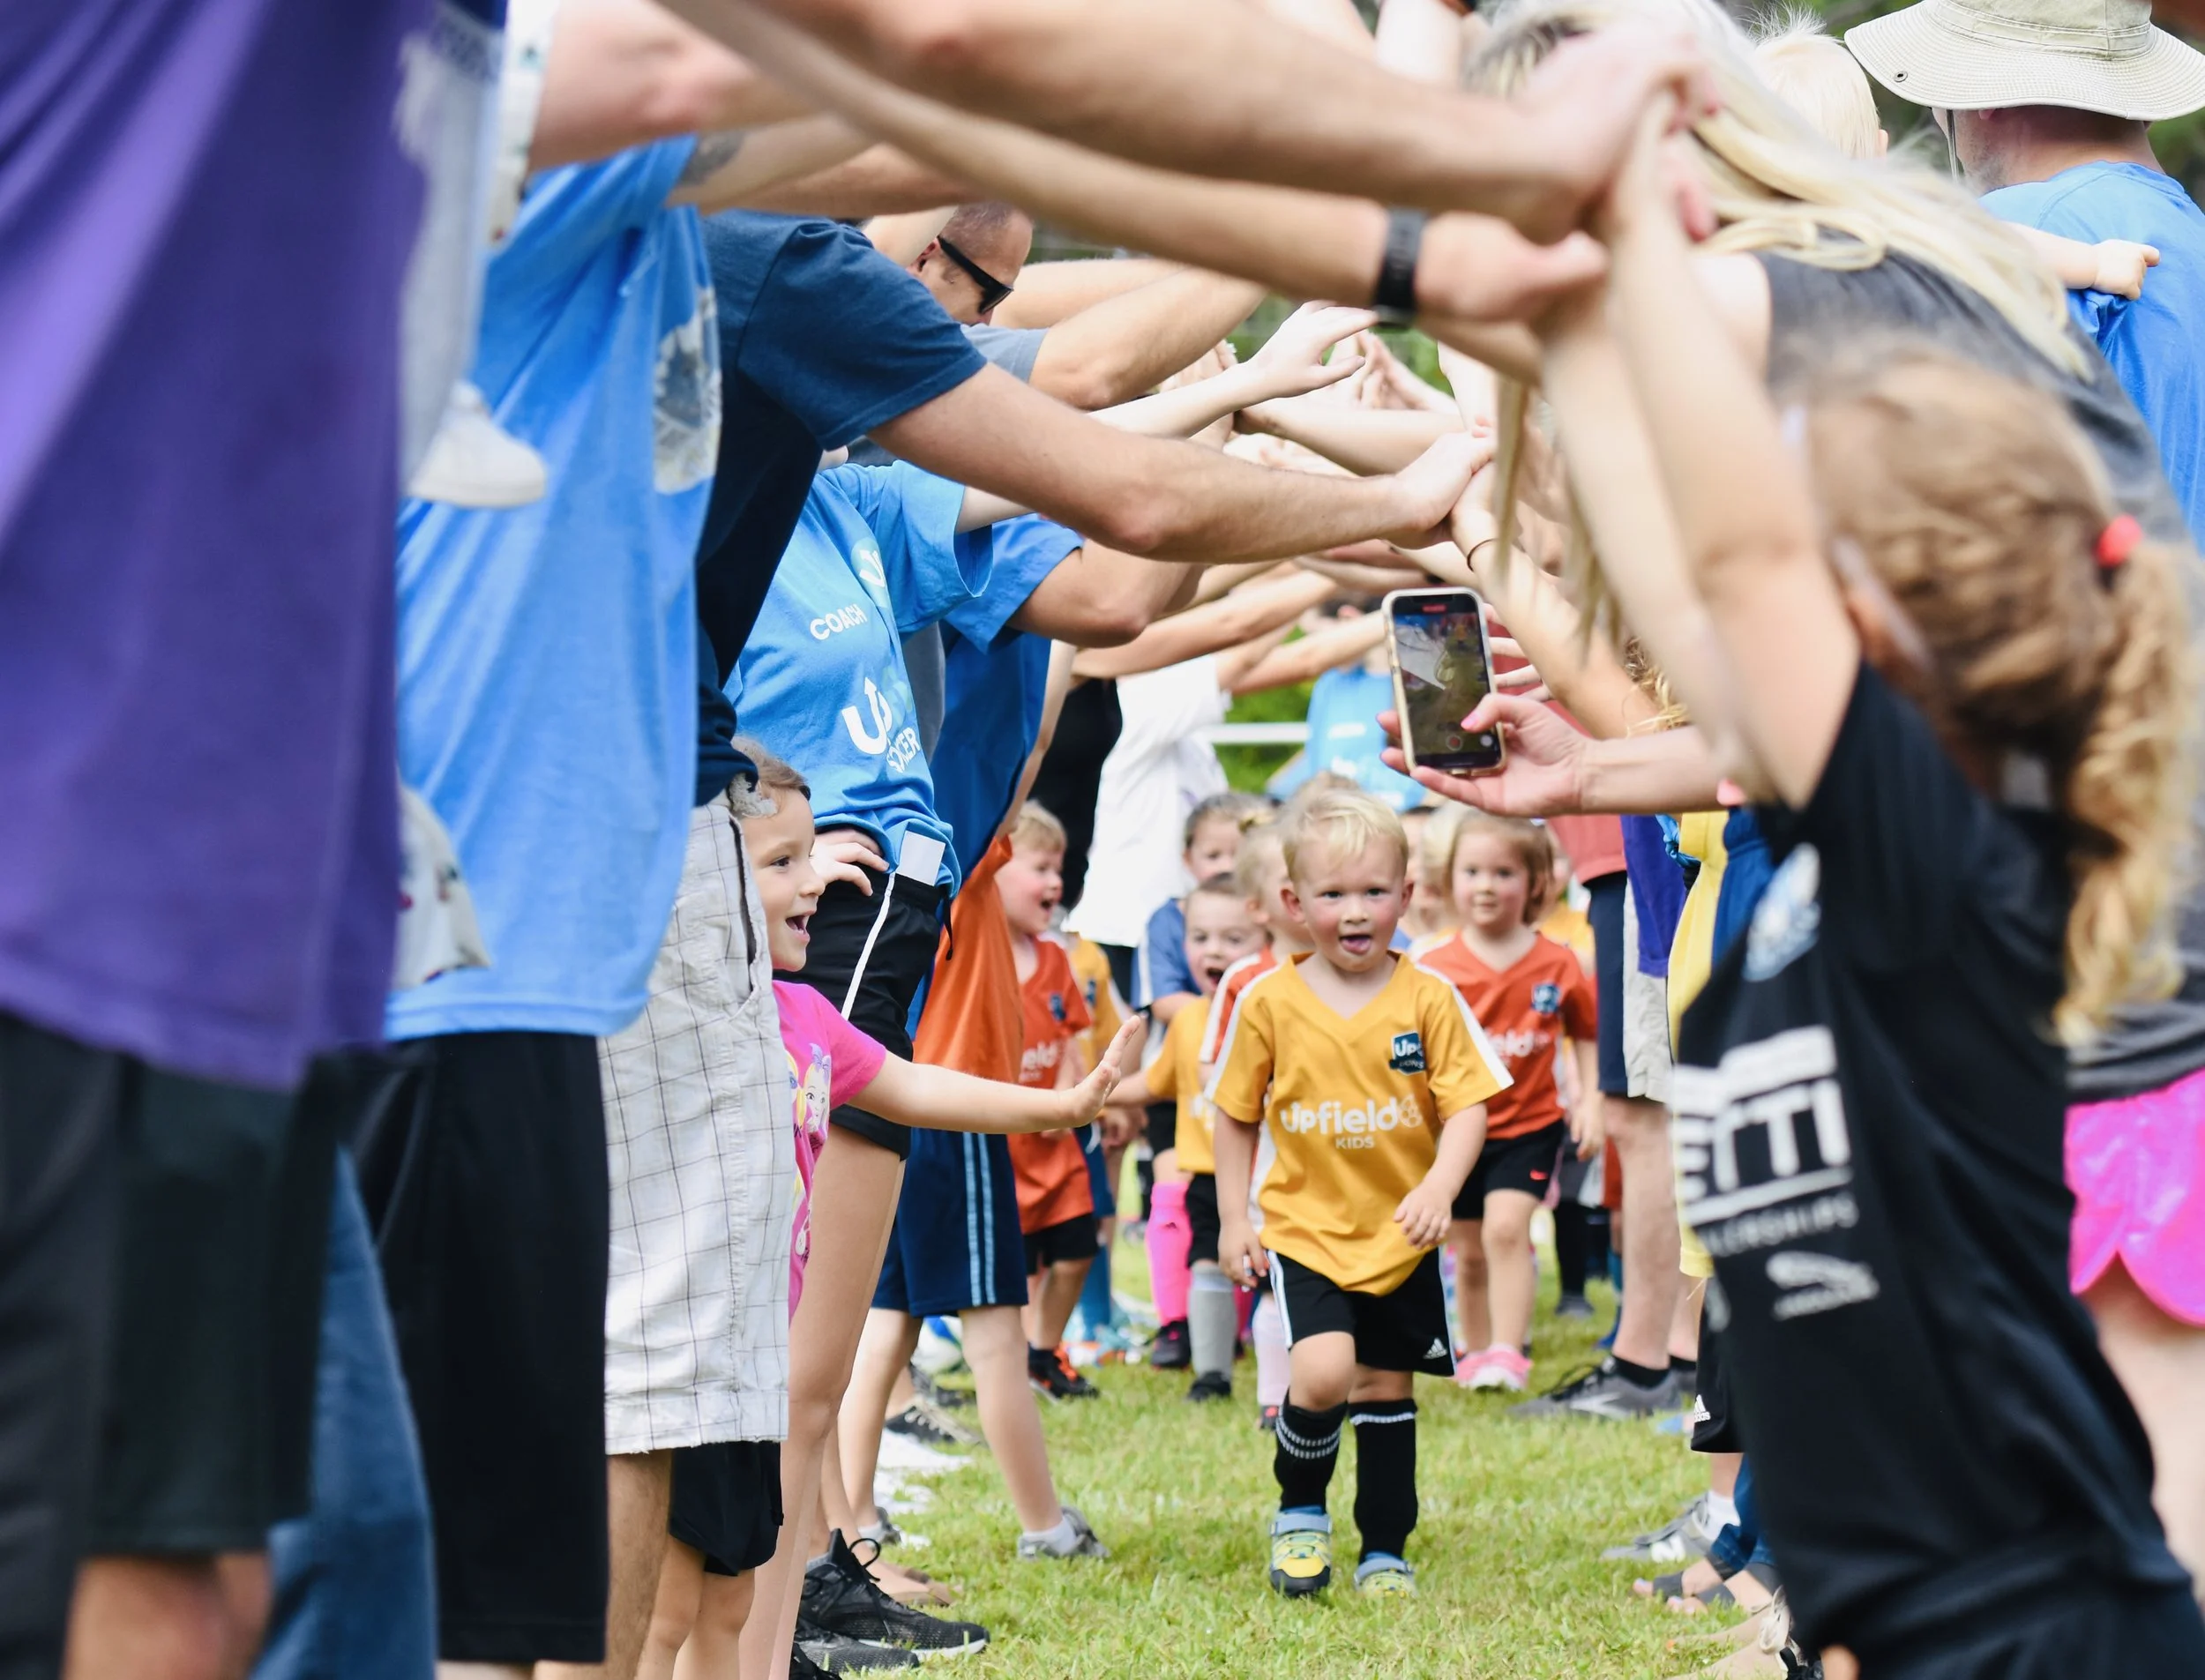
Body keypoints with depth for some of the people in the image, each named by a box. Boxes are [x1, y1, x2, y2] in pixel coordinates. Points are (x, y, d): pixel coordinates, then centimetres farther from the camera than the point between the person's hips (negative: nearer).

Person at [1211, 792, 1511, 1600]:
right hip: (1305, 1229, -1)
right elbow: (1235, 1114, 6)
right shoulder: (1269, 1002, -4)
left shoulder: (1428, 999, -5)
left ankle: (1386, 1552, 24)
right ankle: (1299, 1509, 7)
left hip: (1401, 1239, 1)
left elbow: (1467, 1106, -7)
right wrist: (1232, 1220, 4)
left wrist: (1438, 1188, -24)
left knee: (1387, 1387, 9)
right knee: (1322, 1373, -20)